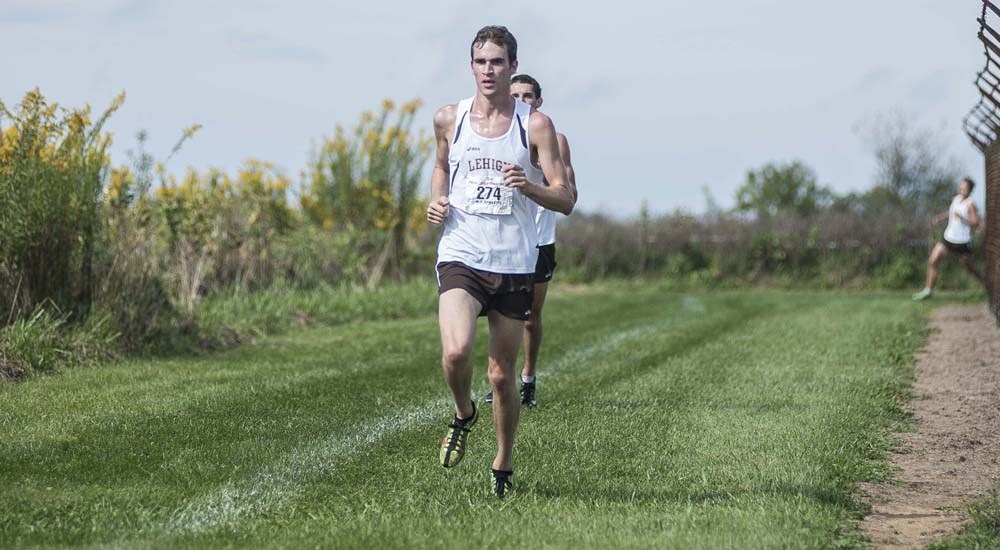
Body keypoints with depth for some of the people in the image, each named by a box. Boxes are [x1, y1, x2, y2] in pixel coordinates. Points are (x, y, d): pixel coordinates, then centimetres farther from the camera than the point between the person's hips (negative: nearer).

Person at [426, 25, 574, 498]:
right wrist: (436, 200, 7)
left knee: (502, 374, 4)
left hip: (515, 264, 0)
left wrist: (529, 187, -23)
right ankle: (463, 415, 8)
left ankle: (503, 466, 25)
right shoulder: (449, 119, 5)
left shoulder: (536, 125, -1)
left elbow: (565, 200, -3)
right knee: (456, 351, -24)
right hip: (461, 258, 0)